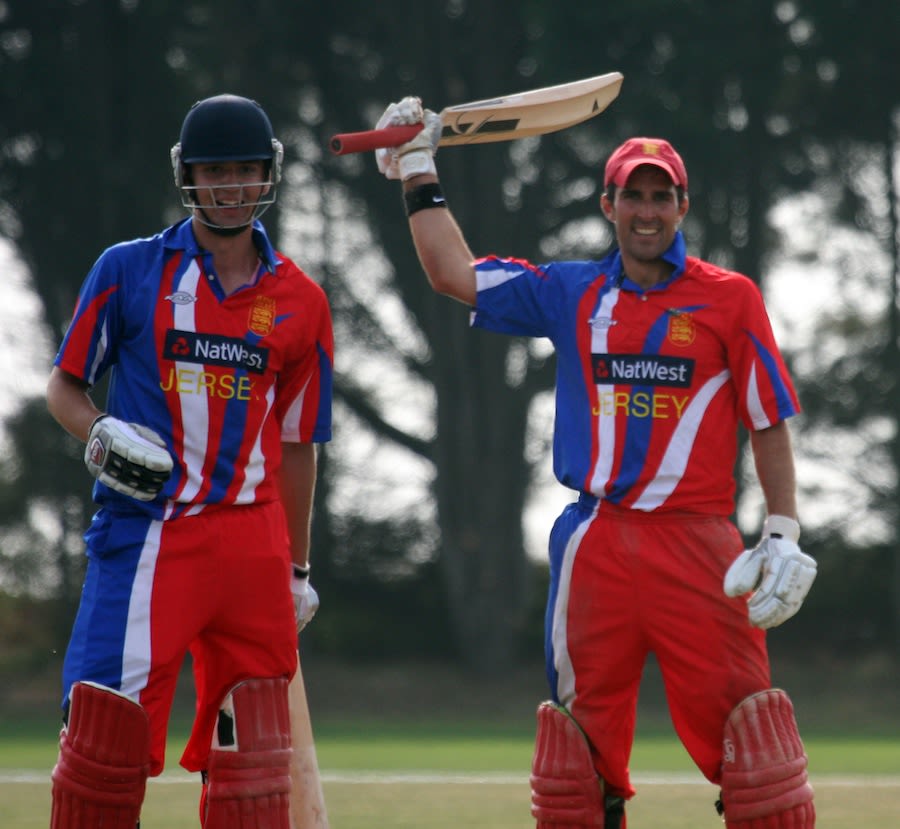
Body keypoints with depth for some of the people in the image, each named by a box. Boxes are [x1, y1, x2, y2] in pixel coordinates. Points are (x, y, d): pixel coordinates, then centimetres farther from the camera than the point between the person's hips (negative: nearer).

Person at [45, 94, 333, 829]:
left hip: (252, 541, 3)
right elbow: (65, 387, 8)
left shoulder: (299, 301, 9)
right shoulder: (129, 271, 2)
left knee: (252, 754, 3)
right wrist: (98, 433, -14)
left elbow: (296, 444, 15)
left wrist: (297, 568, 16)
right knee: (106, 730, -11)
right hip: (144, 533, -3)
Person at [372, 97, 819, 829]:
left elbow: (769, 425, 3)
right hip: (596, 543, 3)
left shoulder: (730, 299, 4)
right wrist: (419, 171, 11)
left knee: (745, 727, -11)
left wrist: (784, 536, -5)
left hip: (699, 547, -3)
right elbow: (454, 274, 12)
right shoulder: (571, 294, 12)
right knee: (583, 737, 5)